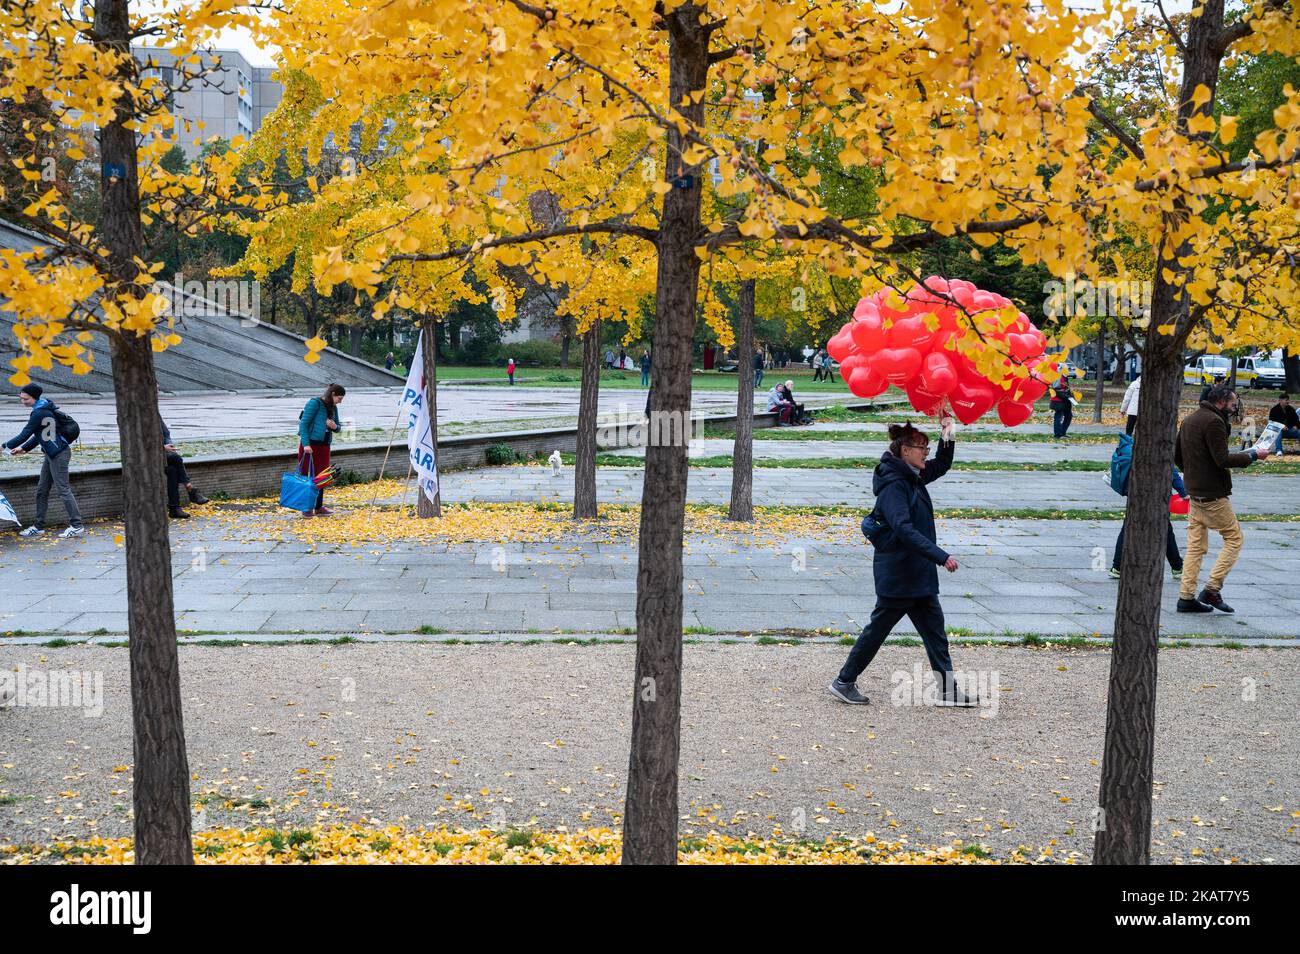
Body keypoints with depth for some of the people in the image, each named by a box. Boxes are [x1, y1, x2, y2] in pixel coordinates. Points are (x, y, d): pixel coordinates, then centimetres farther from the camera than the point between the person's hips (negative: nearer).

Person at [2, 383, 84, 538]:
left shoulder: (39, 413, -20)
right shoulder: (44, 408, 11)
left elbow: (24, 435, -18)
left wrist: (6, 445, -5)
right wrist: (23, 448, 13)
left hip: (59, 454, -10)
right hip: (52, 454, 10)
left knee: (63, 489, -6)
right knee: (41, 490, 12)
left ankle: (77, 526, -2)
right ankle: (38, 527, 17)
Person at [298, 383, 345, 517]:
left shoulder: (333, 408, 13)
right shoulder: (314, 403, -10)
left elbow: (337, 427, 22)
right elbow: (304, 424, -13)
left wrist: (335, 426, -4)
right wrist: (306, 444, -21)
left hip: (324, 446, 7)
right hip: (310, 445, -7)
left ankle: (319, 507, 18)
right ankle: (306, 508, 2)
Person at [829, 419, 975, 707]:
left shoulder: (913, 477, 9)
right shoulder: (893, 485, -20)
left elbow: (940, 466, 28)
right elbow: (904, 529, -30)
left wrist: (947, 438, 10)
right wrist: (940, 556, -33)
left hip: (917, 572, 9)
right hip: (897, 573, -9)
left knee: (934, 628, 9)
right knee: (878, 627, 2)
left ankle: (948, 689, 14)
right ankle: (844, 682, 15)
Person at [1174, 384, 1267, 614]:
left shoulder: (1190, 419, 16)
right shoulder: (1213, 422, -14)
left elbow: (1177, 456, 21)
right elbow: (1223, 459, -20)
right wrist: (1253, 455, -11)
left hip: (1194, 492, 9)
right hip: (1213, 494, -9)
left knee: (1196, 545, 10)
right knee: (1234, 538, 1)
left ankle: (1186, 597, 7)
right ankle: (1212, 589, -6)